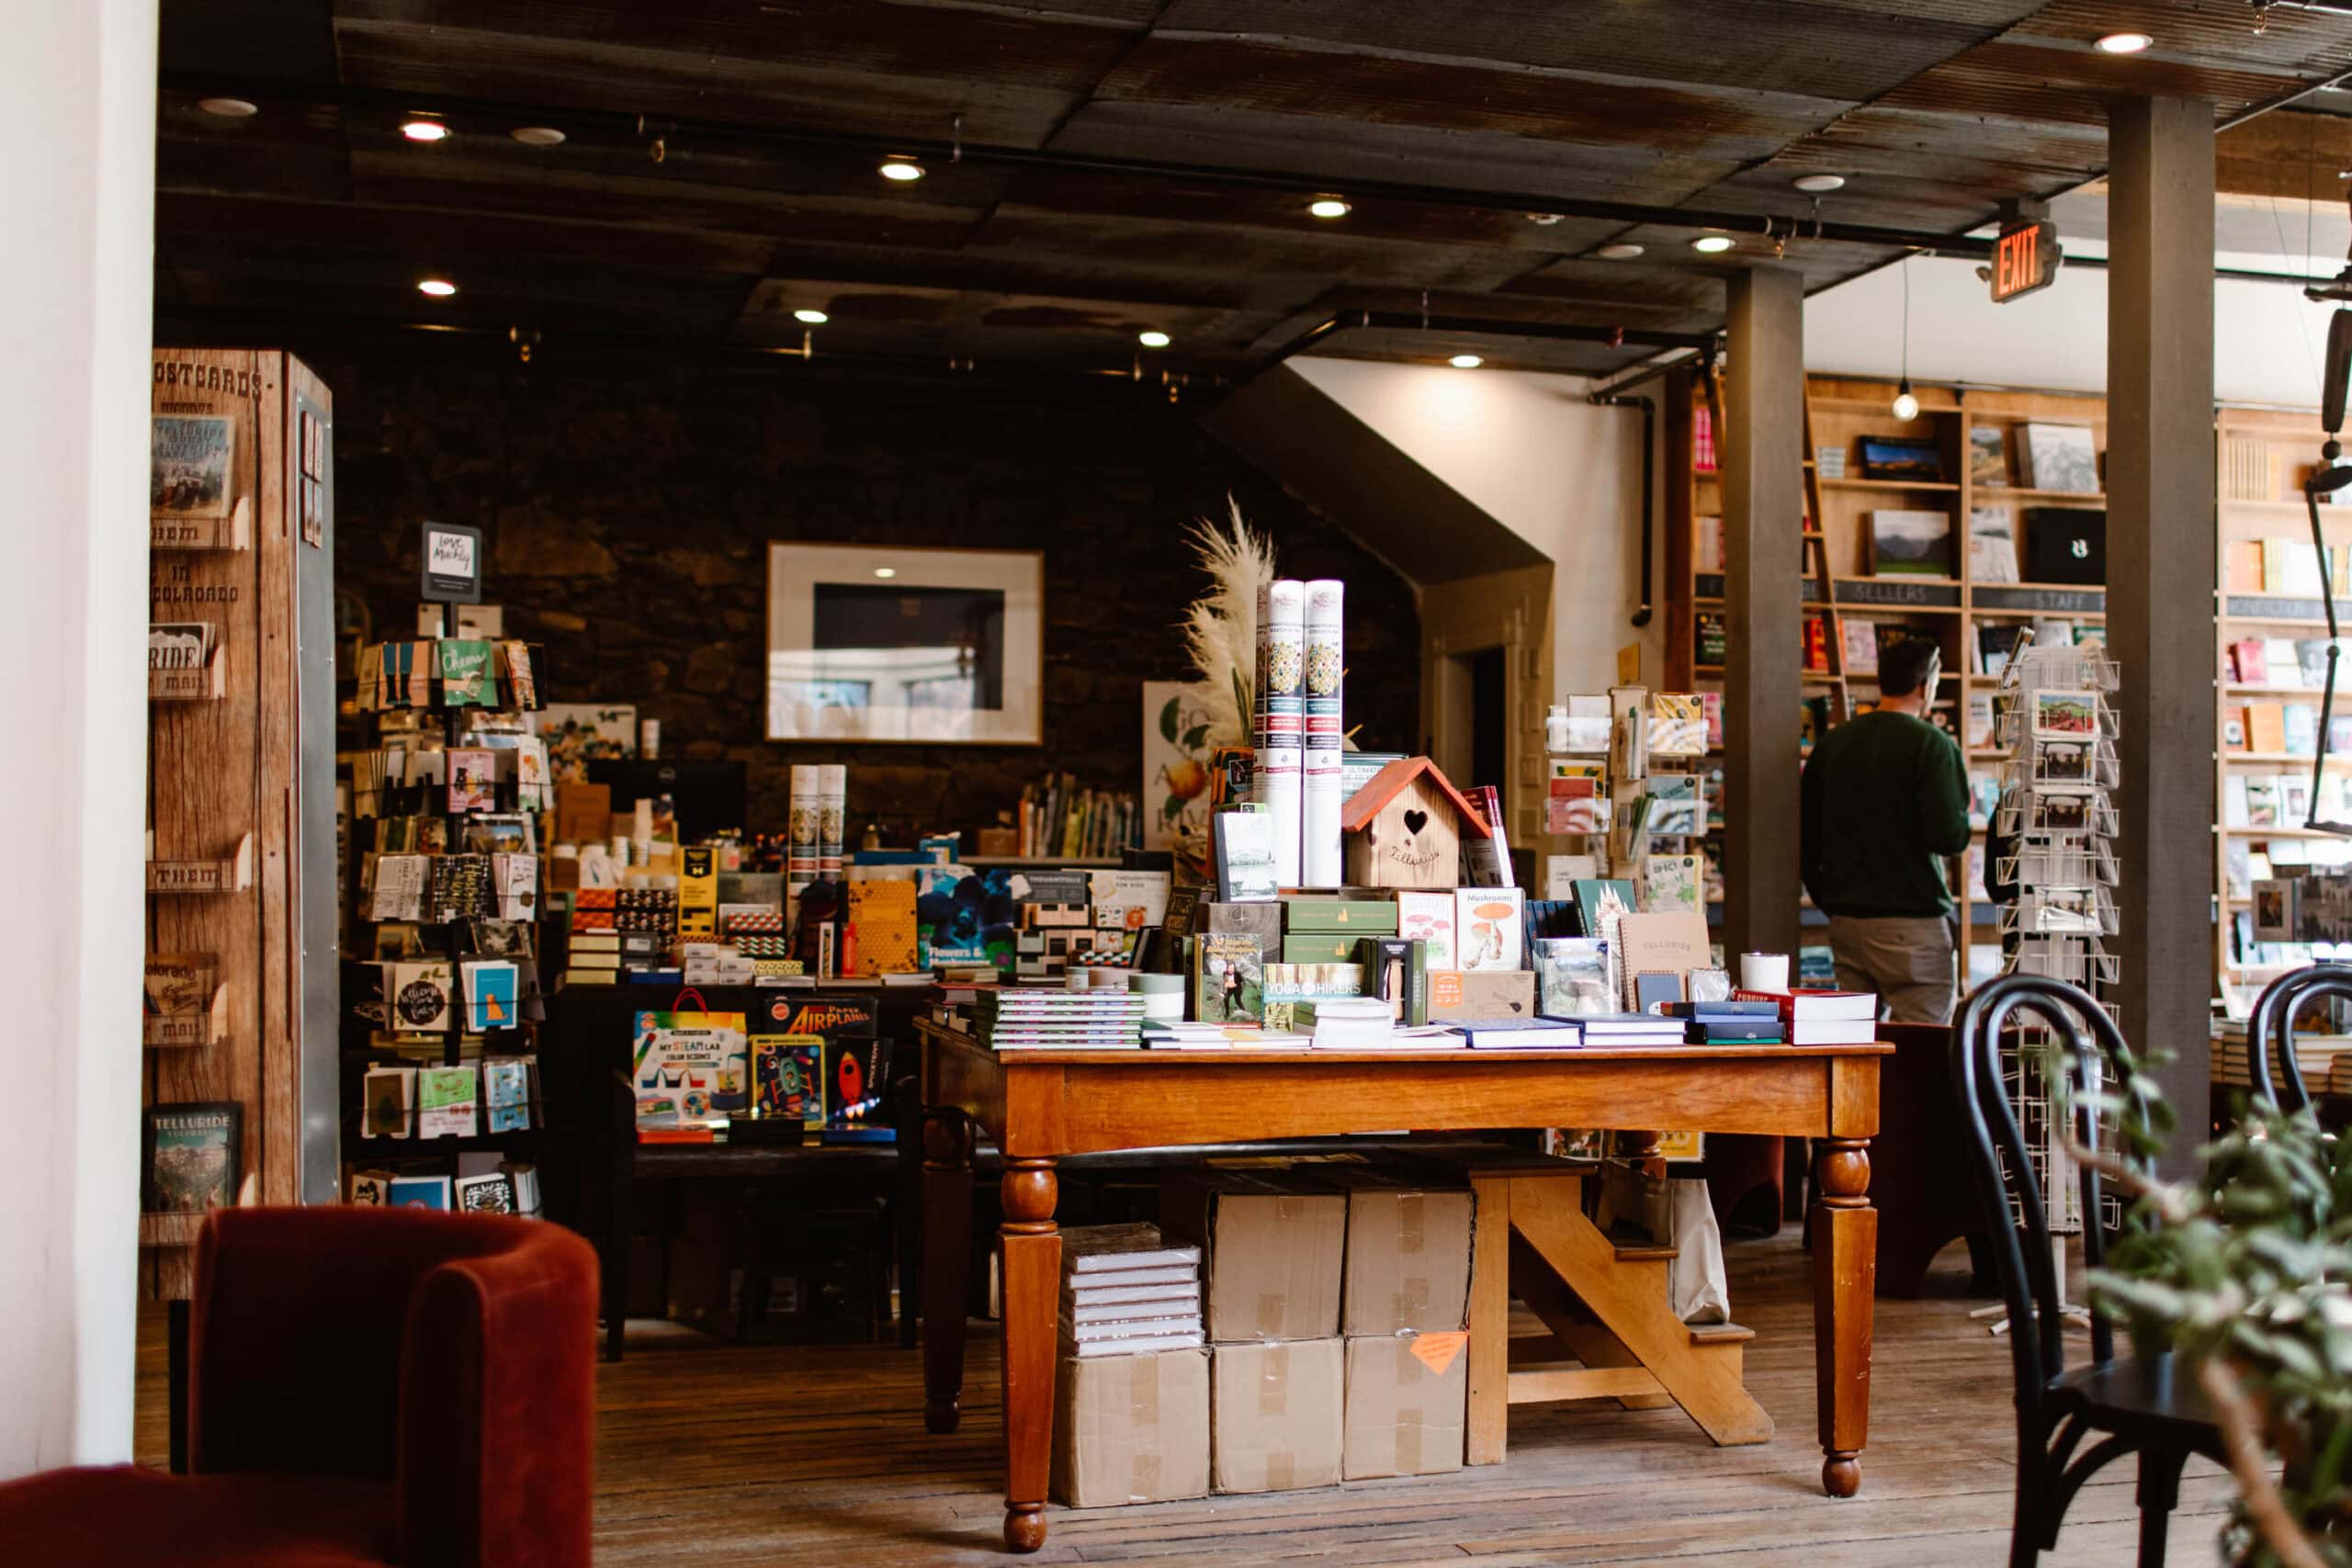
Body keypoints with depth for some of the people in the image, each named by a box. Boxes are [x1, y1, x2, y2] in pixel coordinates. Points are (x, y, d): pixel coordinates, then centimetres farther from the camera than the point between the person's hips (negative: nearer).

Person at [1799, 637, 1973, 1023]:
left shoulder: (1830, 744, 9)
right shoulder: (1930, 744, -9)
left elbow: (1806, 841, 13)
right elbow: (1951, 838, -15)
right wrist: (1963, 819, 7)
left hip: (1845, 920, 6)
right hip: (1912, 921, -6)